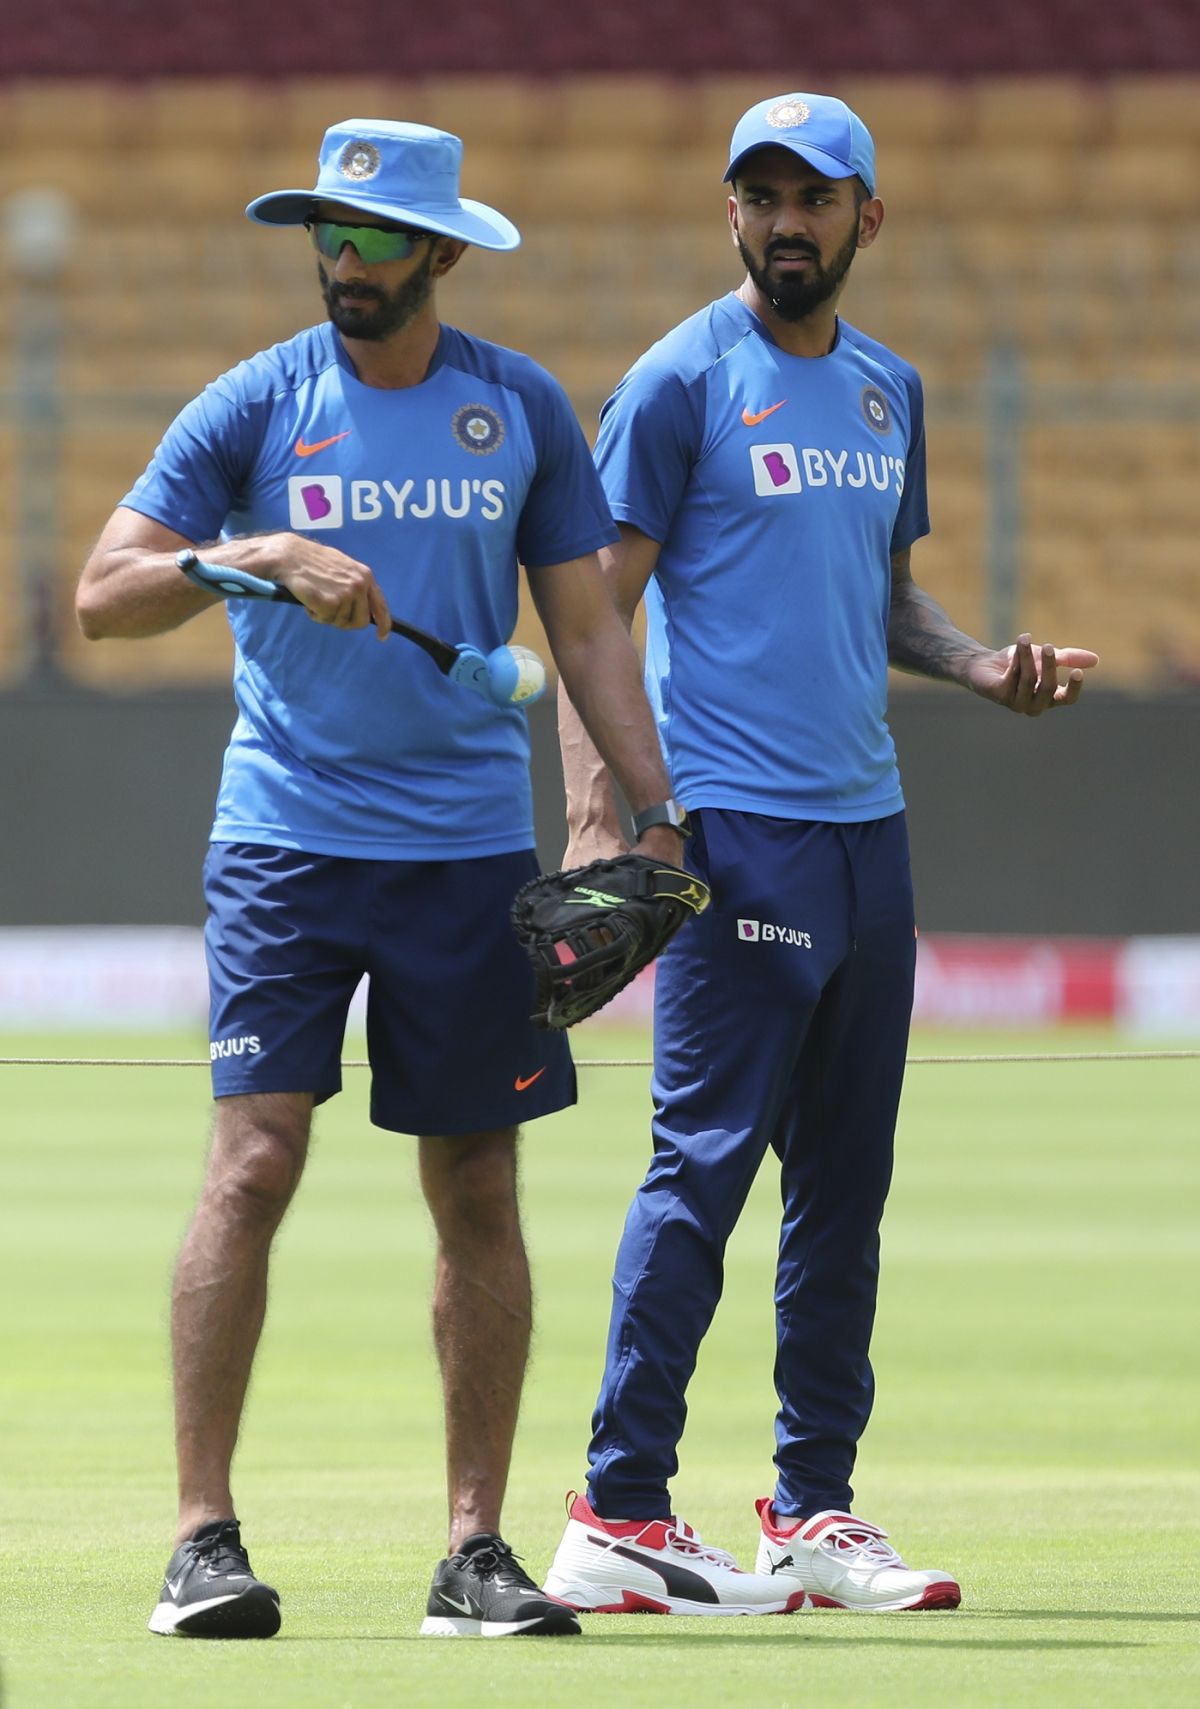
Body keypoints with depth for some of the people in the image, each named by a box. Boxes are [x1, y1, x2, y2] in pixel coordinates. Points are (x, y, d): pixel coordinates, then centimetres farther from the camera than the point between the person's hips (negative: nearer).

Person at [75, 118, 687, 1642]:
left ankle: (475, 1549, 10)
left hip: (470, 845, 2)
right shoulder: (256, 404, 1)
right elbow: (104, 594, -4)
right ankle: (203, 1540, -10)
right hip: (286, 834, -2)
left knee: (477, 1188, 4)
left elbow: (585, 627, 11)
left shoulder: (521, 408, 7)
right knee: (253, 1162, -11)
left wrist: (655, 811, 2)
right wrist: (260, 555, -20)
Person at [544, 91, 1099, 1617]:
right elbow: (597, 608, -8)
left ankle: (815, 1509, 16)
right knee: (707, 1157, -12)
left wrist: (983, 667, 5)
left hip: (867, 825, 7)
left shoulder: (888, 391, 16)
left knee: (846, 1180, 9)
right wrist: (596, 818, -18)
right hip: (735, 829, -7)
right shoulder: (682, 384, -5)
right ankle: (617, 1518, -10)